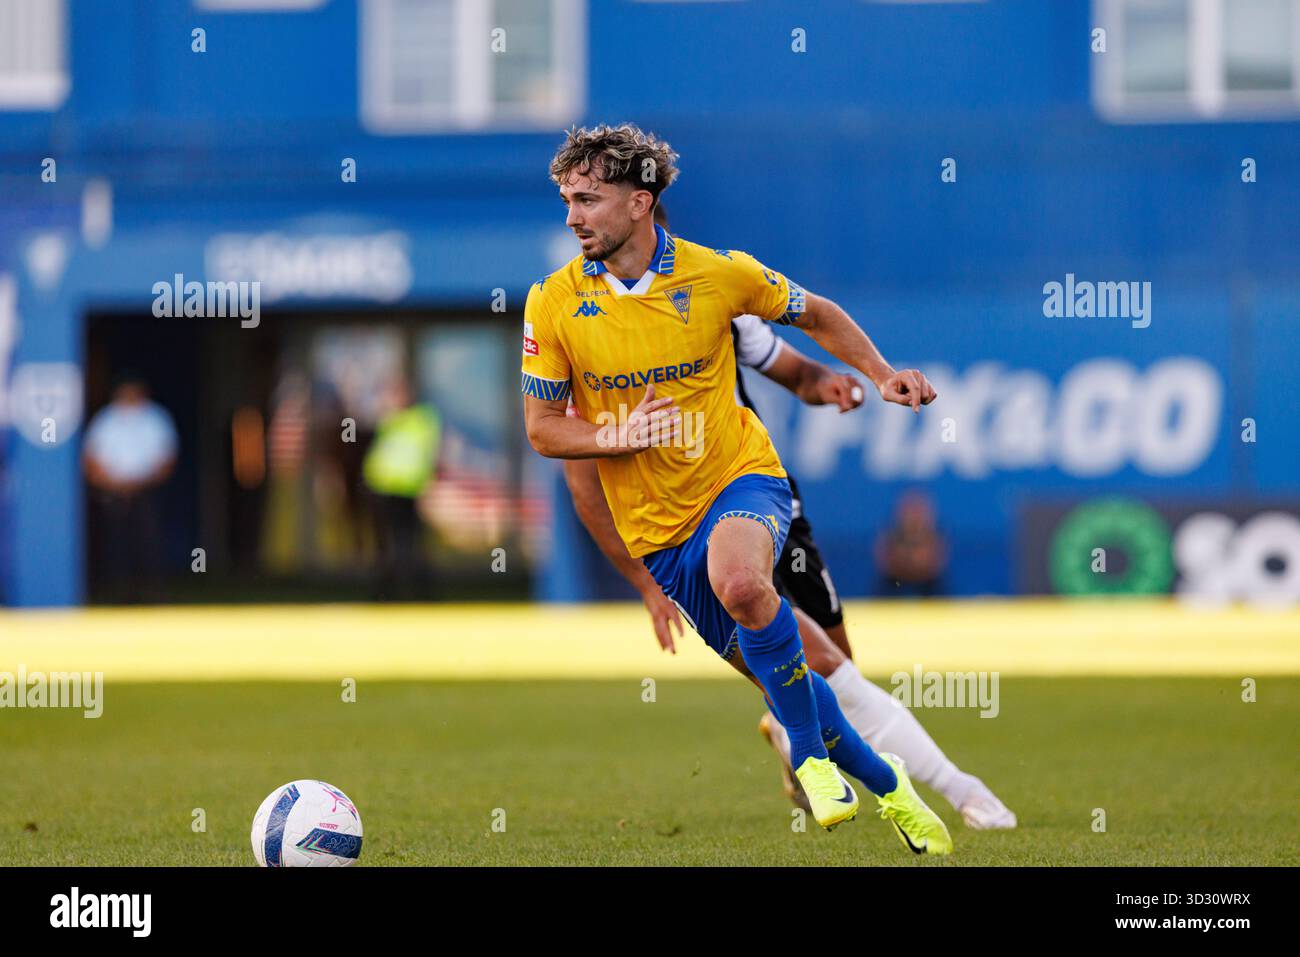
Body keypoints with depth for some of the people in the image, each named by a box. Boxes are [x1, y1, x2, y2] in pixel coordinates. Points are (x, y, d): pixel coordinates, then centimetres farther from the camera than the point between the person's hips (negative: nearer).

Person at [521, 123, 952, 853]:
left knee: (741, 583, -37)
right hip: (655, 525, 3)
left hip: (740, 476, -3)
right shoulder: (554, 304, -7)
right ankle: (883, 784, 31)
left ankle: (812, 753, -19)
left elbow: (817, 316, 9)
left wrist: (883, 374, -4)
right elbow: (542, 429, -1)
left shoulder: (718, 273, -9)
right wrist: (621, 436, -19)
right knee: (776, 671, 8)